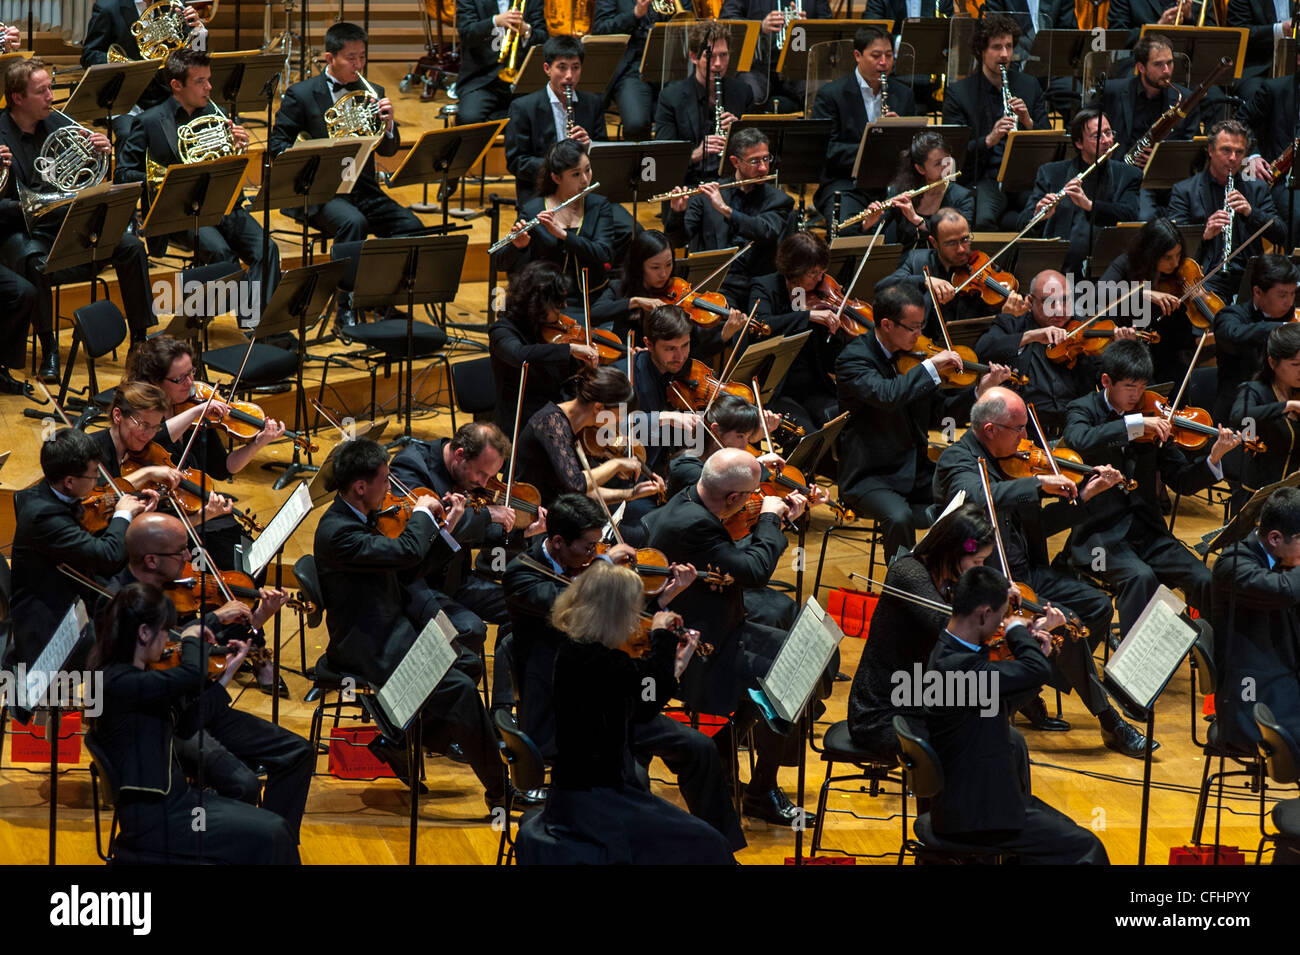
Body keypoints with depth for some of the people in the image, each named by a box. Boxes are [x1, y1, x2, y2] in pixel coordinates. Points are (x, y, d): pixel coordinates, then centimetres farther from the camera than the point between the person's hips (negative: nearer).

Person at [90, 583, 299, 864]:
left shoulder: (134, 677, 10)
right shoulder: (117, 682, -20)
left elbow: (186, 720, 21)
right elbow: (192, 673, -31)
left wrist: (227, 672, 21)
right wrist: (192, 638, -11)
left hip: (174, 798, 10)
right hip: (153, 817, -10)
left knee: (275, 827, 0)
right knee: (269, 837, -15)